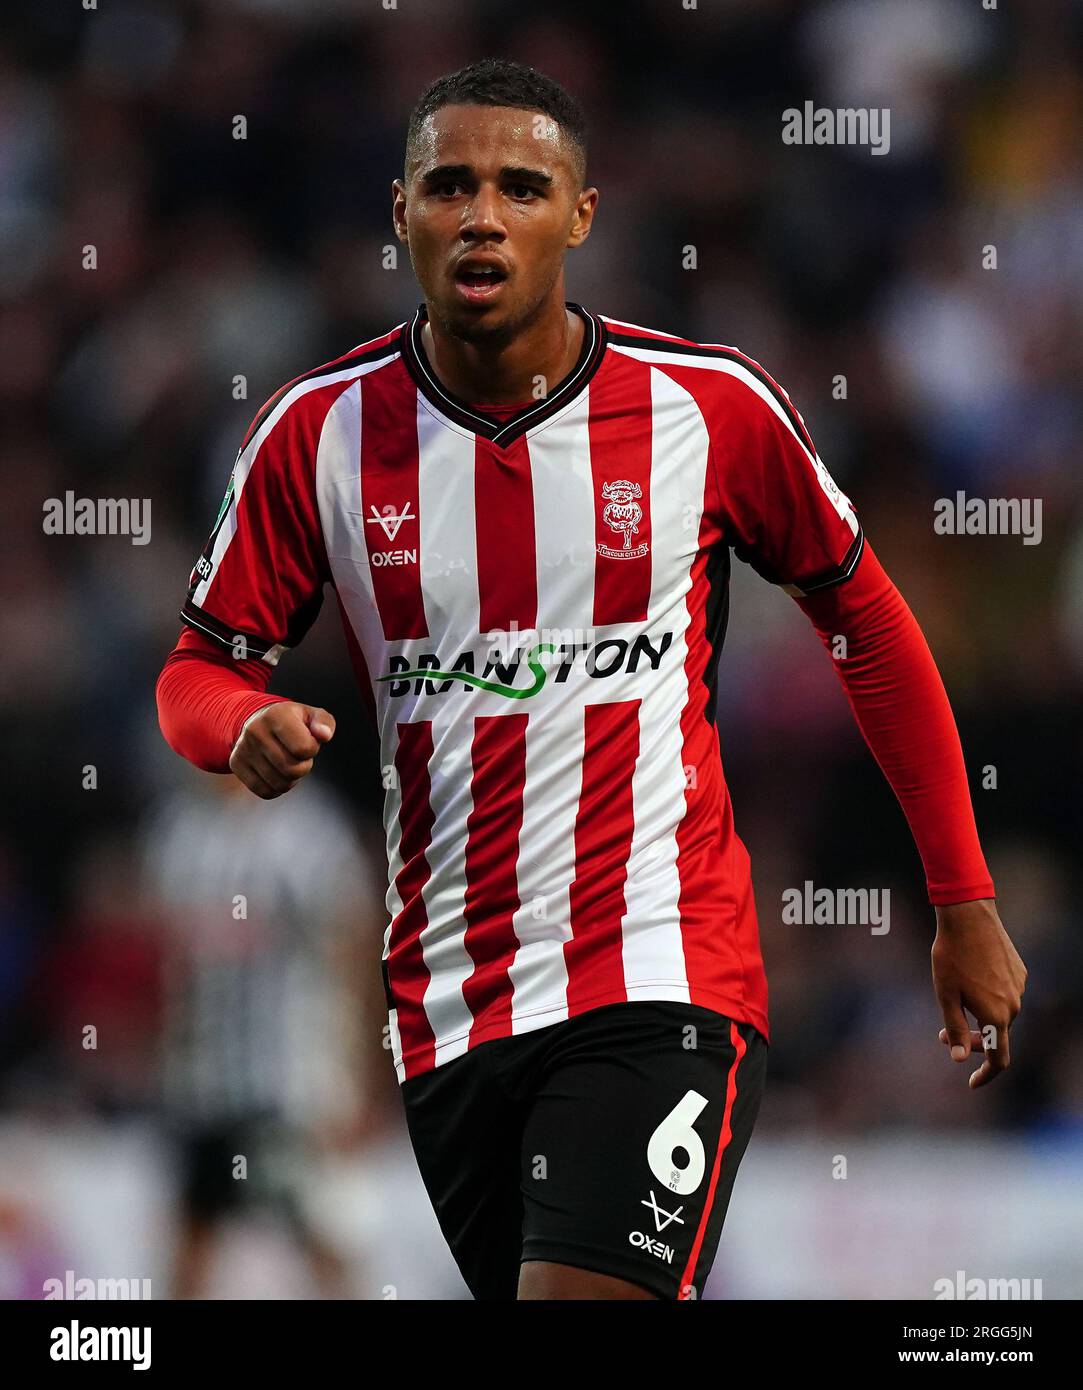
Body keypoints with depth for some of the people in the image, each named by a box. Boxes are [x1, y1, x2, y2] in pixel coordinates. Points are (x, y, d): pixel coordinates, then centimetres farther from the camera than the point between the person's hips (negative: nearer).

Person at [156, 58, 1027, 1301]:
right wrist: (248, 730, -17)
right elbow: (201, 669, 9)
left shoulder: (711, 406, -4)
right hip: (447, 1003, 4)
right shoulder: (320, 431, 0)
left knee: (584, 1293, -23)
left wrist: (965, 905, 9)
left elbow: (865, 618, 9)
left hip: (665, 982, -3)